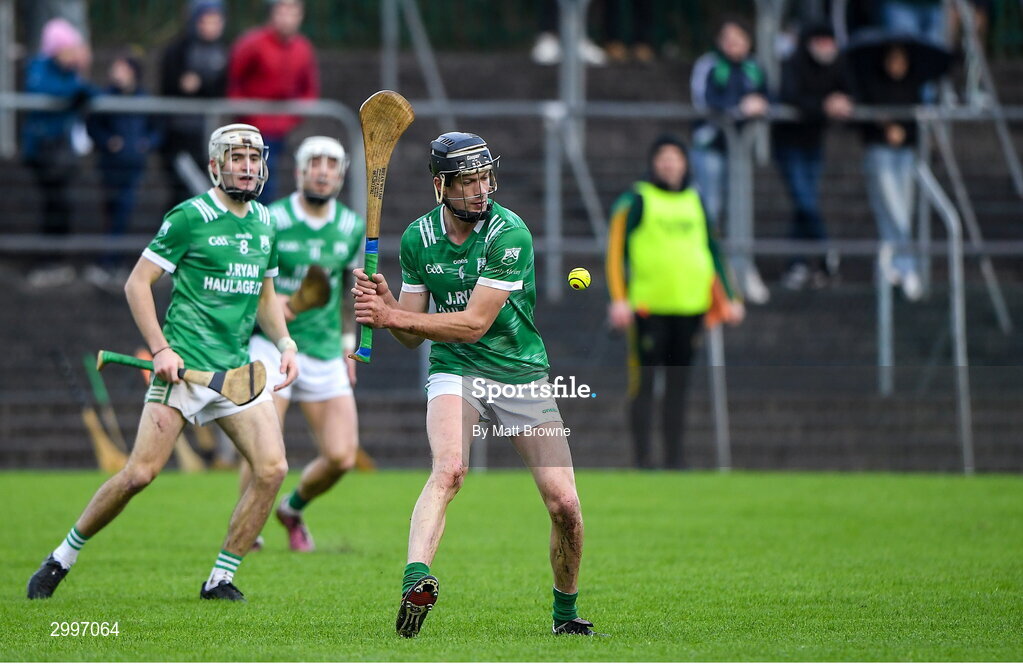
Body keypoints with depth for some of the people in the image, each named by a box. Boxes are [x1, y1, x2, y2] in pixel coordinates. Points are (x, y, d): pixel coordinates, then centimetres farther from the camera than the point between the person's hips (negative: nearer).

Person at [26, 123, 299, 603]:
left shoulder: (264, 223, 13)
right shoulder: (189, 217, -7)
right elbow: (137, 283, -6)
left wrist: (285, 343, 9)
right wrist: (160, 348, -14)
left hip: (238, 369, 6)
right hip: (184, 365, -6)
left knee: (272, 468, -10)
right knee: (141, 473, -10)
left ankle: (220, 579, 1)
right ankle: (61, 559, 8)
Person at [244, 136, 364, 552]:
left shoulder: (352, 228, 5)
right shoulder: (271, 222, -9)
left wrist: (348, 342, 18)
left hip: (325, 353, 4)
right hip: (273, 344, -4)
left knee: (341, 458, -4)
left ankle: (293, 509, 25)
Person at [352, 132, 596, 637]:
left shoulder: (509, 232, -16)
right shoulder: (418, 239, -1)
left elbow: (474, 323, -21)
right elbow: (413, 336, 5)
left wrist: (393, 316, -24)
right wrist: (386, 304, -16)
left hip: (523, 375, -1)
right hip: (456, 372, 1)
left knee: (565, 506, -6)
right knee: (449, 466, -31)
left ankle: (566, 613, 19)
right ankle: (416, 579, -50)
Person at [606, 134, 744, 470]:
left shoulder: (695, 202, 16)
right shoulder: (636, 200, 1)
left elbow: (712, 251, 22)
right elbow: (616, 251, -3)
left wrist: (728, 298, 15)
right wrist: (619, 300, -14)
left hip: (690, 306, 5)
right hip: (648, 308, -5)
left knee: (678, 383, 7)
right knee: (644, 381, -5)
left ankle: (675, 457, 11)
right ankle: (643, 458, -4)